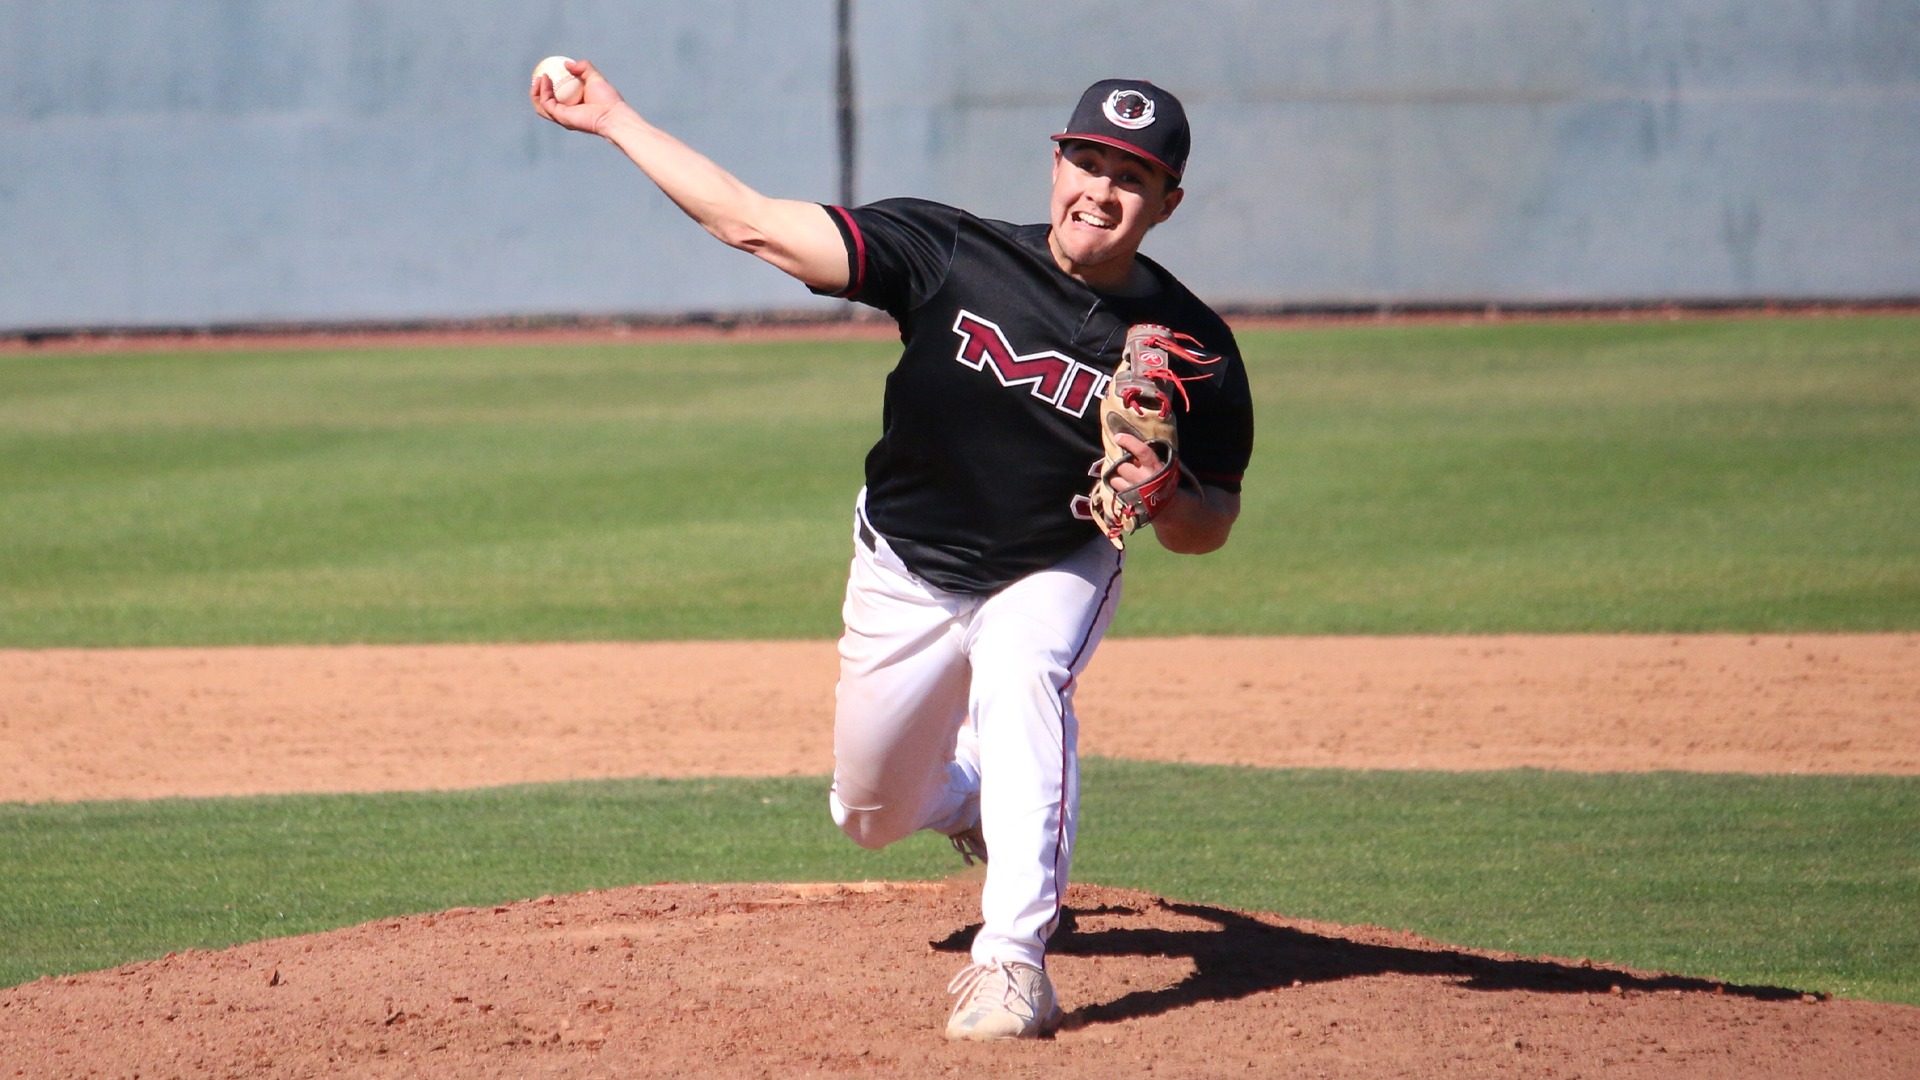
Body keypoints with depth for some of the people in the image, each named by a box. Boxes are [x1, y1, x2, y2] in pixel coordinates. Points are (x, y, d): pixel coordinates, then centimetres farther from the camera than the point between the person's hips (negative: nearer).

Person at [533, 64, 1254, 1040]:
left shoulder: (1191, 347, -21)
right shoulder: (953, 256, -24)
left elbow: (1210, 529, -10)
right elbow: (756, 226, -24)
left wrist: (1164, 496, -34)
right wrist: (614, 119, -26)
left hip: (1053, 574, -2)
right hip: (906, 575, 2)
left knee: (1022, 672, -35)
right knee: (871, 814, 13)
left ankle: (1013, 959, -35)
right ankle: (966, 798, 52)